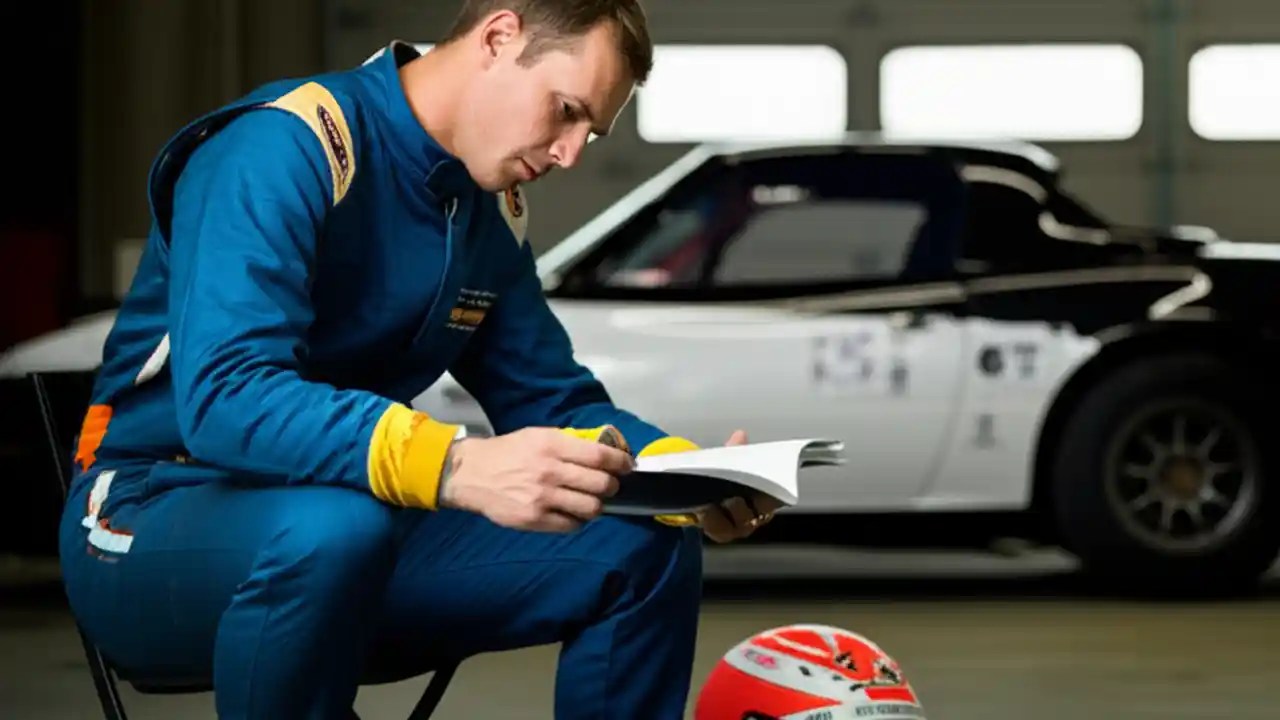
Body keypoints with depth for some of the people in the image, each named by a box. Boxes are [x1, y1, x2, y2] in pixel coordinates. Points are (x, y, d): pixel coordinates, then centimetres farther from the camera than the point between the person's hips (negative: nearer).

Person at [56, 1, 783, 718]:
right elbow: (223, 398, -33)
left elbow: (554, 402, 11)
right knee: (335, 522, -40)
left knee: (646, 548, -6)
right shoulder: (284, 149, -21)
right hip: (157, 528, -7)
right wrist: (456, 467, -46)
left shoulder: (493, 214, 5)